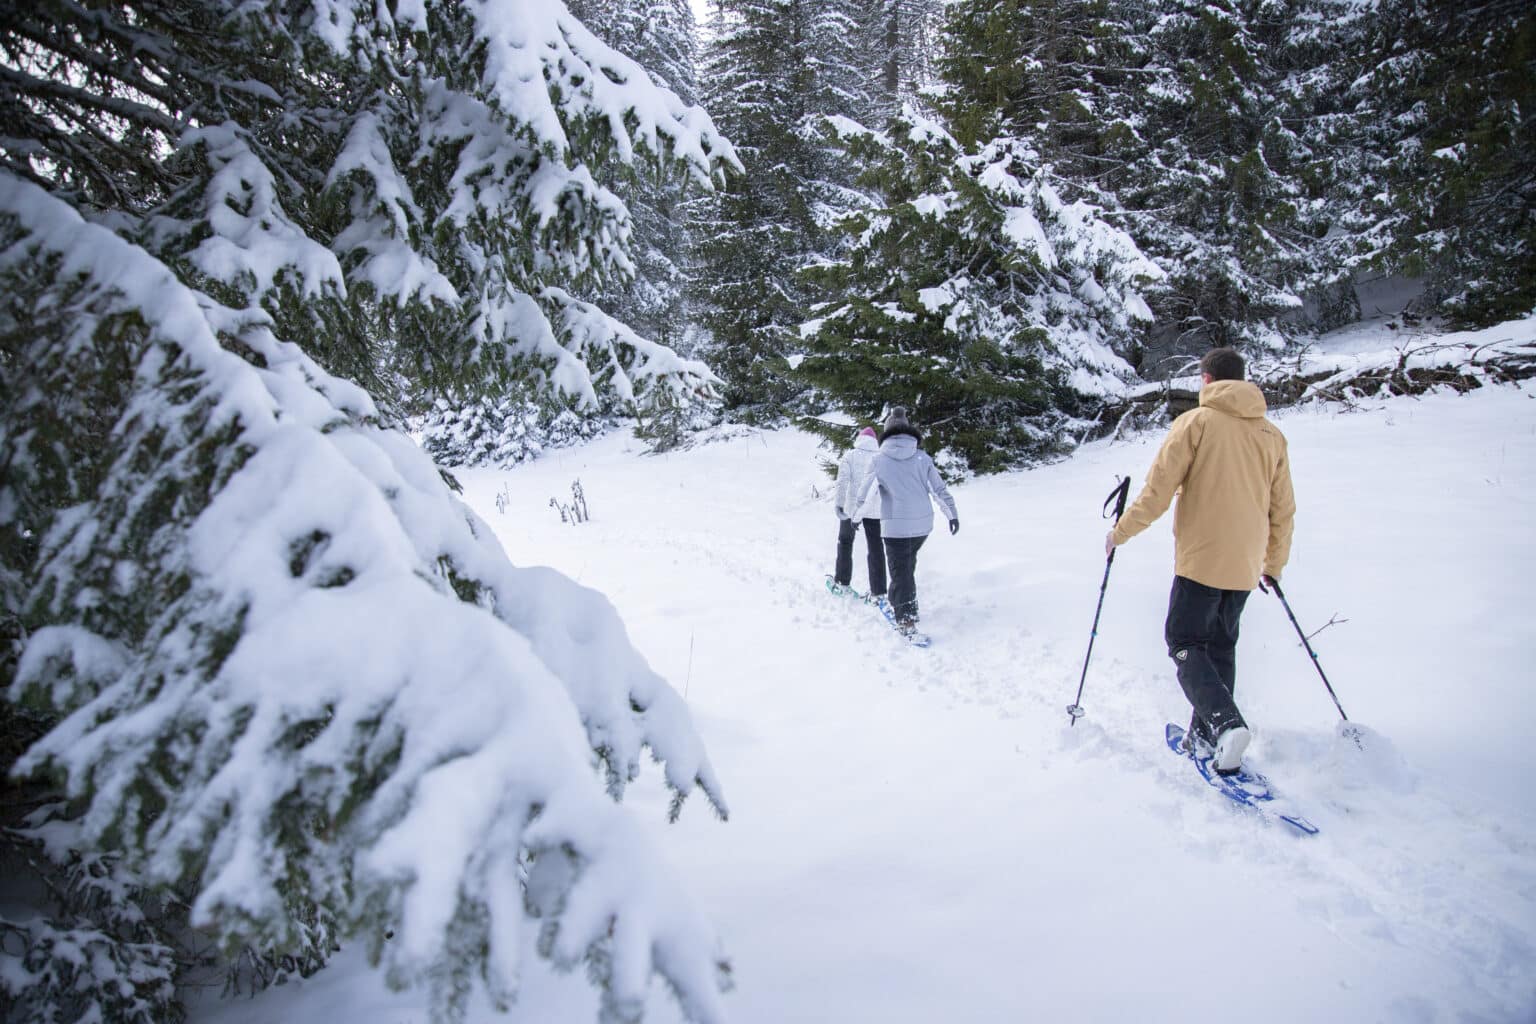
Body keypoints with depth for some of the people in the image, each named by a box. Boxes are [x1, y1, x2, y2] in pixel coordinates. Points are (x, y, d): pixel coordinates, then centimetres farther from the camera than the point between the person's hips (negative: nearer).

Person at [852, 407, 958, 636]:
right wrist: (952, 514, 13)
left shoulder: (879, 460, -4)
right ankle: (904, 606, 31)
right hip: (923, 524, 3)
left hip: (895, 526, -3)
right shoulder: (922, 458, 2)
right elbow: (940, 489, 3)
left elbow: (864, 493, 3)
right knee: (908, 565, 23)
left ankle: (907, 620, -8)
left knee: (900, 571, 1)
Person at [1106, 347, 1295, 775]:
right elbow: (1283, 510, 14)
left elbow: (1158, 490, -11)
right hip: (1246, 564, 6)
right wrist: (1274, 564, 26)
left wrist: (1121, 532, 1)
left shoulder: (1195, 422, -6)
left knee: (1184, 642, 2)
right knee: (1220, 645, 17)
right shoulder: (1271, 434, 10)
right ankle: (1206, 734, 20)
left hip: (1201, 558, -5)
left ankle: (1225, 721, -19)